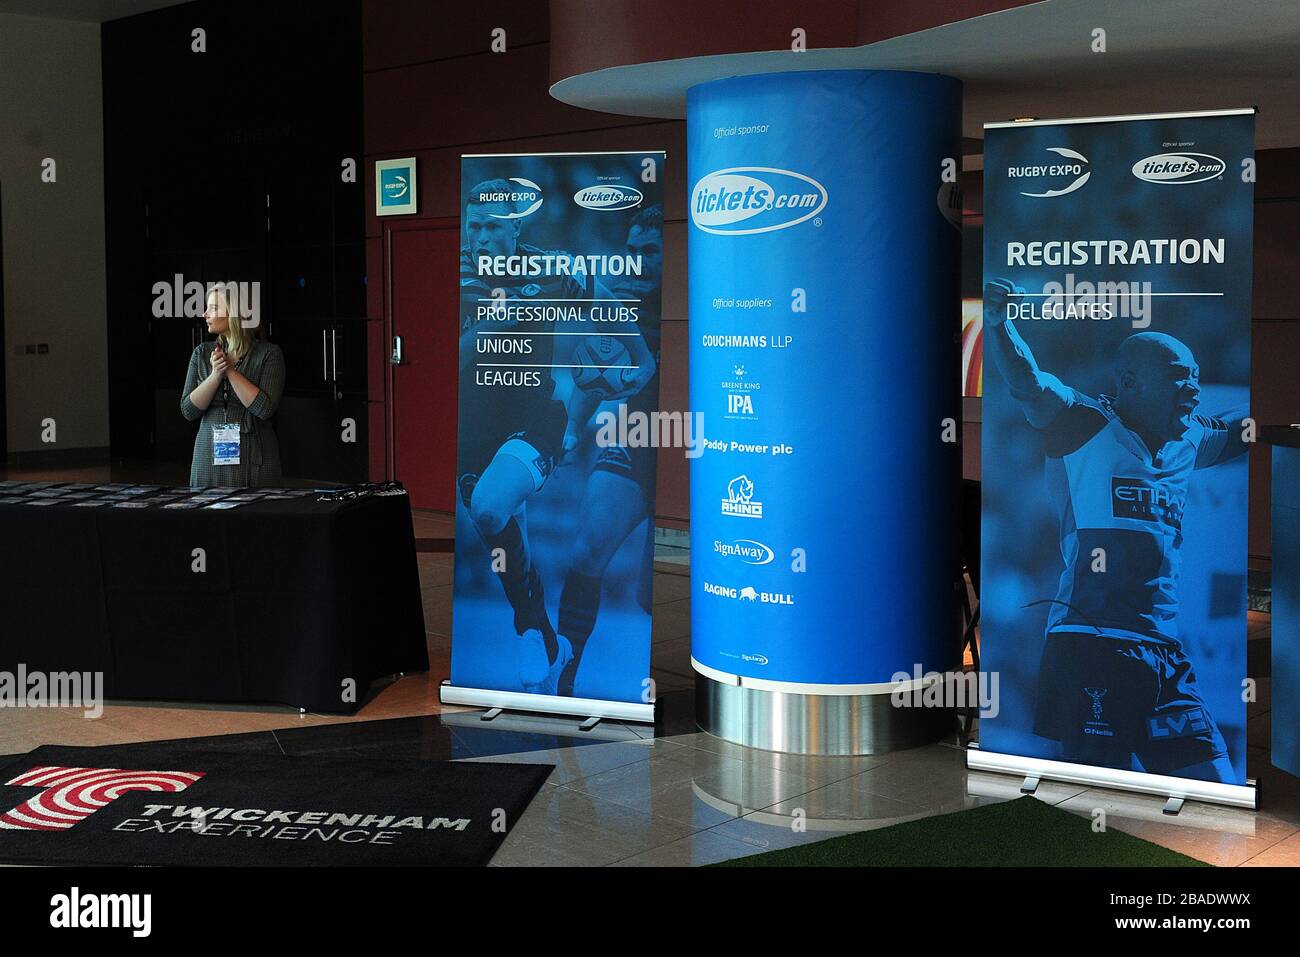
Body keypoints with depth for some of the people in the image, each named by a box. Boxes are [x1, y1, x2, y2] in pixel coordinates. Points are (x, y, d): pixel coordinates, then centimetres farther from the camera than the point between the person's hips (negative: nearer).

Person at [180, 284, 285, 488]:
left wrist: (230, 370, -12)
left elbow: (265, 408, -15)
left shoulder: (269, 353, -4)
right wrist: (216, 375, -13)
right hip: (209, 456, 3)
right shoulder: (202, 353, 8)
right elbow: (188, 410, 0)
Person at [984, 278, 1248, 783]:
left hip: (1165, 652, 7)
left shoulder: (1186, 444, 18)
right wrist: (998, 324, -36)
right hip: (1091, 644, -7)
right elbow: (1028, 385, -18)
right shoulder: (1087, 426, -1)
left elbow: (1239, 430, 37)